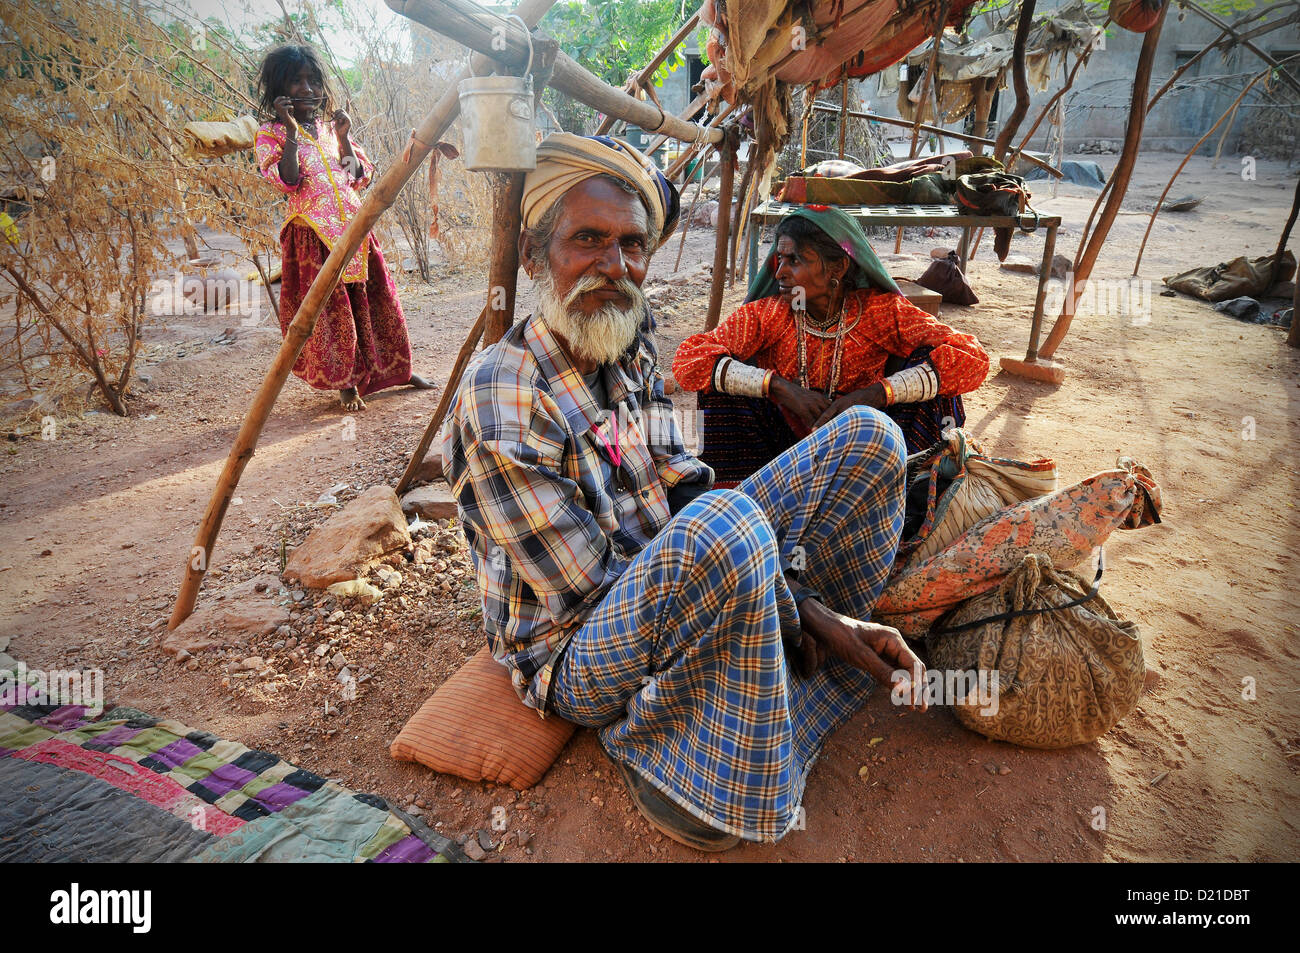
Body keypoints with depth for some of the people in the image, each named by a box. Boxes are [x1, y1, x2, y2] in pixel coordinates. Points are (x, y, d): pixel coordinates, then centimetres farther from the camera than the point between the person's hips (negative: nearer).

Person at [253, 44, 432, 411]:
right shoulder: (271, 134, 2)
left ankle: (396, 368, 24)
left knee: (375, 299, 10)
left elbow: (360, 178, 10)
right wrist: (291, 132, -15)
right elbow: (288, 181, -13)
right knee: (329, 308, -2)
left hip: (352, 226, 5)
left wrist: (343, 138, -1)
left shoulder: (330, 127, 16)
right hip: (312, 235, -4)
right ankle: (345, 383, 10)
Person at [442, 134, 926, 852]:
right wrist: (793, 614, -18)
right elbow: (599, 591, -22)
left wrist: (802, 607, -13)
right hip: (576, 651, -6)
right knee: (727, 526, -41)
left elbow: (684, 493, -1)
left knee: (867, 435, -2)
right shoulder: (499, 407, -23)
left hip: (676, 582, 7)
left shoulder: (631, 352, 1)